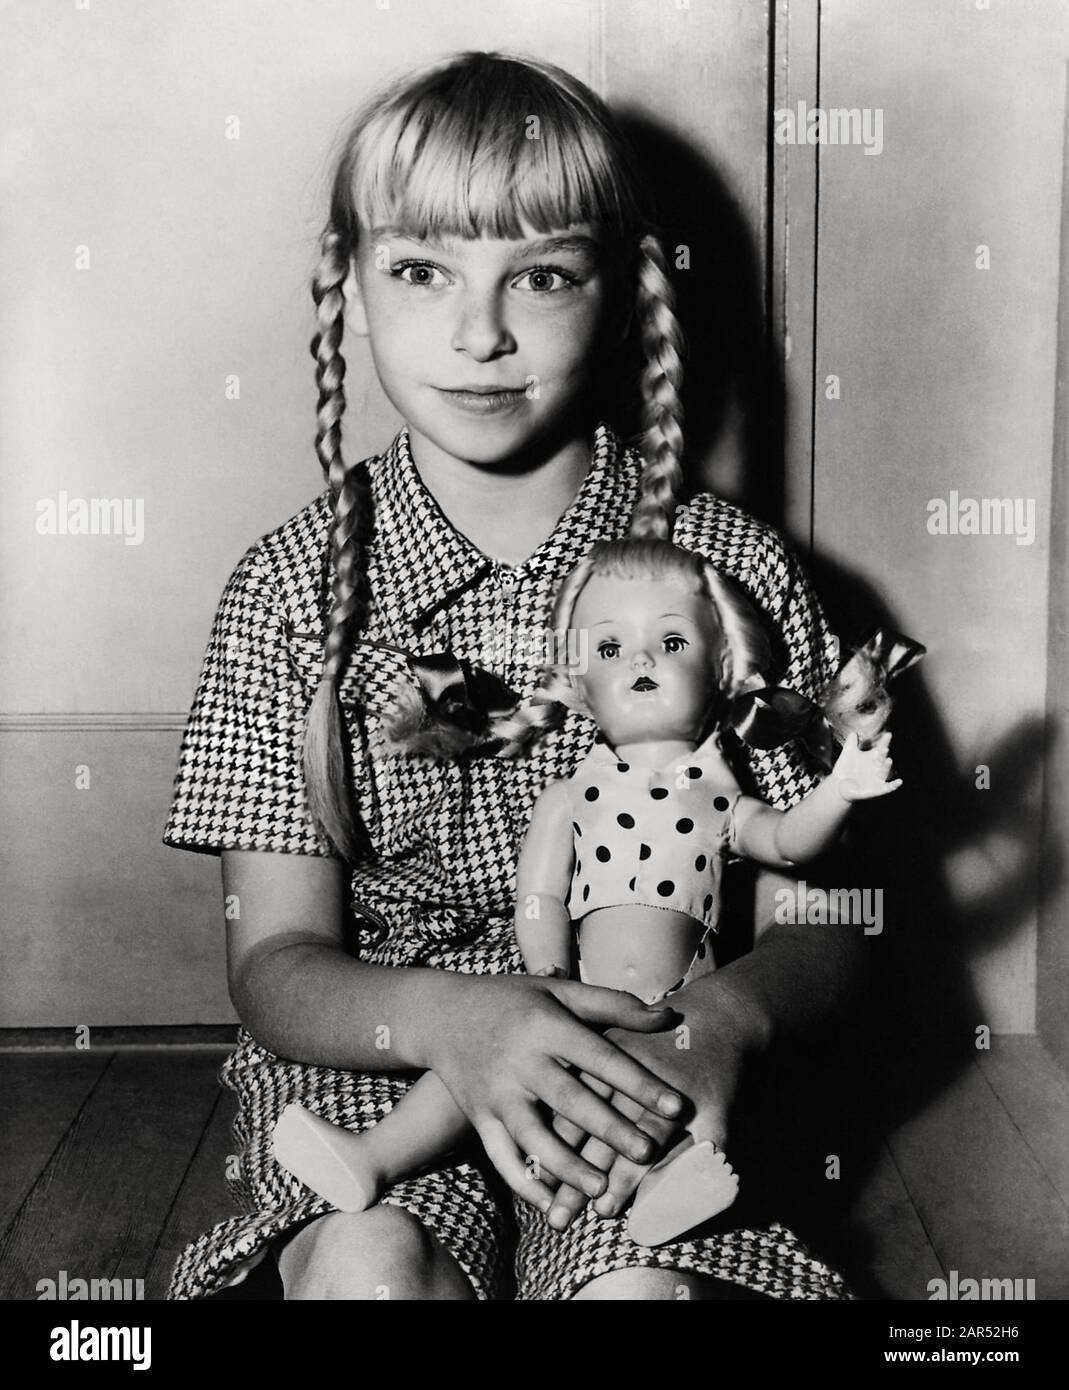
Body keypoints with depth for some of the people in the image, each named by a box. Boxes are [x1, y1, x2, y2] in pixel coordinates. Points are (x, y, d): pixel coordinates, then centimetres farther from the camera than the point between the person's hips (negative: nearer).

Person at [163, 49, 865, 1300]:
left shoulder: (732, 572, -3)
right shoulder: (293, 586, -3)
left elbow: (819, 929, 0)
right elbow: (275, 963, -5)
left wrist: (727, 1011, -23)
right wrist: (443, 1016, -26)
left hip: (638, 1068, 0)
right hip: (369, 1057, 1)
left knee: (645, 1282, -28)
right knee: (370, 1266, -28)